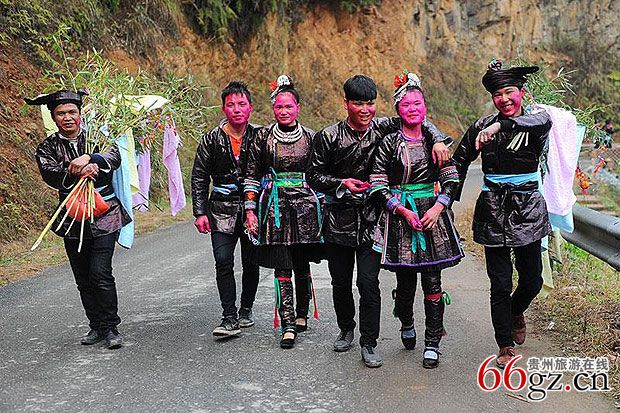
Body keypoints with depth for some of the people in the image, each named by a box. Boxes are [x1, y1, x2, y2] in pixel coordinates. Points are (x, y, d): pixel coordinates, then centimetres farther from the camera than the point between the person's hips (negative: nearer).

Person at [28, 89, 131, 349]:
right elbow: (50, 174, -11)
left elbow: (114, 156, -15)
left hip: (104, 216, -3)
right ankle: (96, 326, 22)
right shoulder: (47, 148, 7)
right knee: (83, 279, 9)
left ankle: (110, 328, 3)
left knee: (100, 274, -10)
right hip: (72, 219, 3)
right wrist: (76, 170, -28)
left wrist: (88, 158, -31)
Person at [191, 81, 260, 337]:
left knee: (251, 263, 7)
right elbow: (199, 177, 5)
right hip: (222, 209, 0)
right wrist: (200, 213, -2)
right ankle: (230, 318, -5)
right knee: (223, 261, -9)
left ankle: (246, 310, 25)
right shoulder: (212, 139, 1)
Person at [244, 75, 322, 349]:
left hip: (305, 205, 1)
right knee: (282, 267, -6)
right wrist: (250, 210, -1)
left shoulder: (309, 137, 6)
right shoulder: (263, 137, 3)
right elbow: (252, 175, 5)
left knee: (301, 264, 7)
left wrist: (321, 208, 9)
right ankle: (288, 324, -4)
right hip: (274, 206, -1)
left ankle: (302, 315, 27)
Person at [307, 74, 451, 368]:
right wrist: (341, 183, -14)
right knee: (340, 282, 12)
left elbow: (418, 121, 12)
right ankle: (346, 329, 36)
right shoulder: (329, 137, -4)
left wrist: (438, 140, -6)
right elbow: (314, 175, 1)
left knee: (369, 283, -6)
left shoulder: (382, 129, 0)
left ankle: (369, 343, 7)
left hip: (371, 219, 0)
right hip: (339, 219, 0)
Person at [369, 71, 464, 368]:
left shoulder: (435, 140, 6)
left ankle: (432, 344, 10)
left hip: (433, 214, 1)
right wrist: (403, 211, -12)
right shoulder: (389, 143, 0)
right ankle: (406, 324, 36)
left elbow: (451, 179, 6)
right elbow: (378, 186, -4)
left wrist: (438, 207, -9)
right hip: (399, 217, -1)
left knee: (432, 282, -1)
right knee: (405, 281, 5)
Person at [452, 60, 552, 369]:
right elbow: (459, 162, 12)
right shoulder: (482, 126, 0)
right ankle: (505, 346, 16)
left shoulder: (536, 124, -4)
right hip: (493, 211, 0)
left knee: (532, 280, 9)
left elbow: (542, 120, -31)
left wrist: (501, 125, -44)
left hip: (527, 210, 0)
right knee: (500, 283, 1)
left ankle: (515, 311, 44)